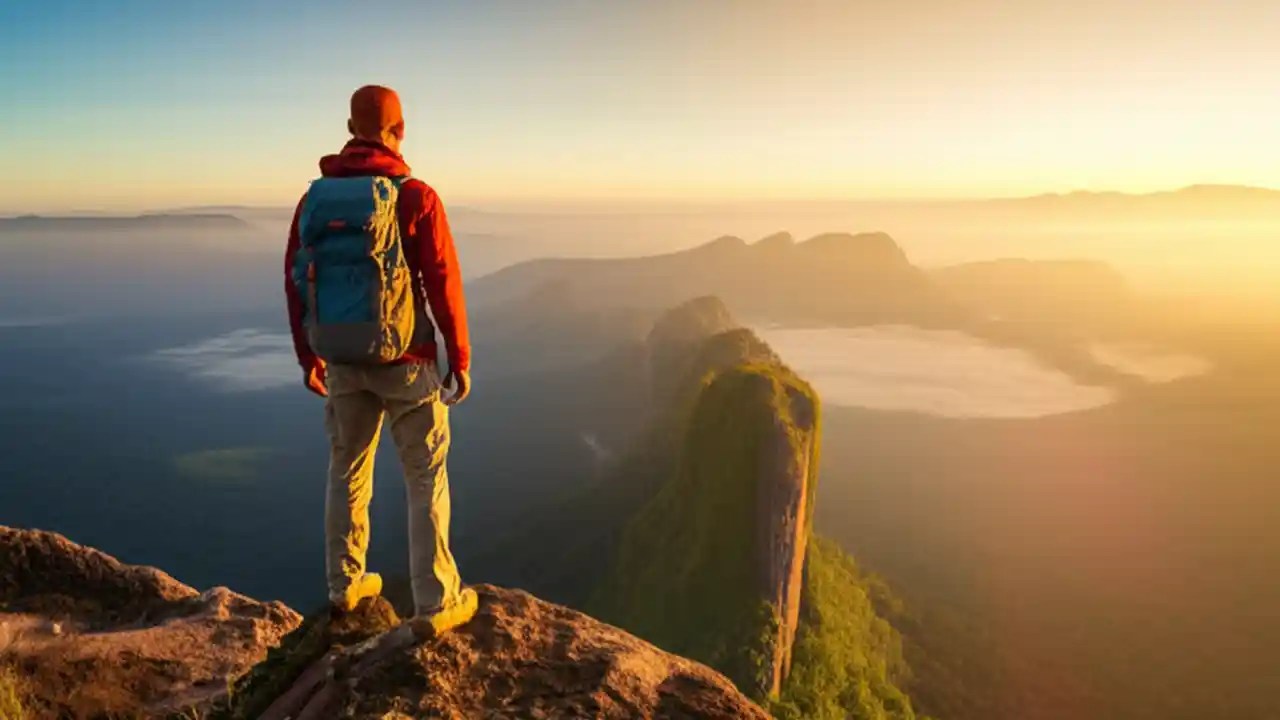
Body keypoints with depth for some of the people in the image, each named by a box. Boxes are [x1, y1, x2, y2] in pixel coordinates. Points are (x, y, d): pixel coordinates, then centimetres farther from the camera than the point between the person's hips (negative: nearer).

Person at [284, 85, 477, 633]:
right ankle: (436, 603, 12)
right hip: (404, 362, -4)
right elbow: (443, 283, -14)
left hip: (341, 361, 5)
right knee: (426, 480, 7)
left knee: (348, 473, 20)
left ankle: (345, 585, 32)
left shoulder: (314, 197, 1)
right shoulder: (415, 197, -14)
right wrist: (460, 360, -5)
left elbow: (295, 282, 6)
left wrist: (307, 355, 16)